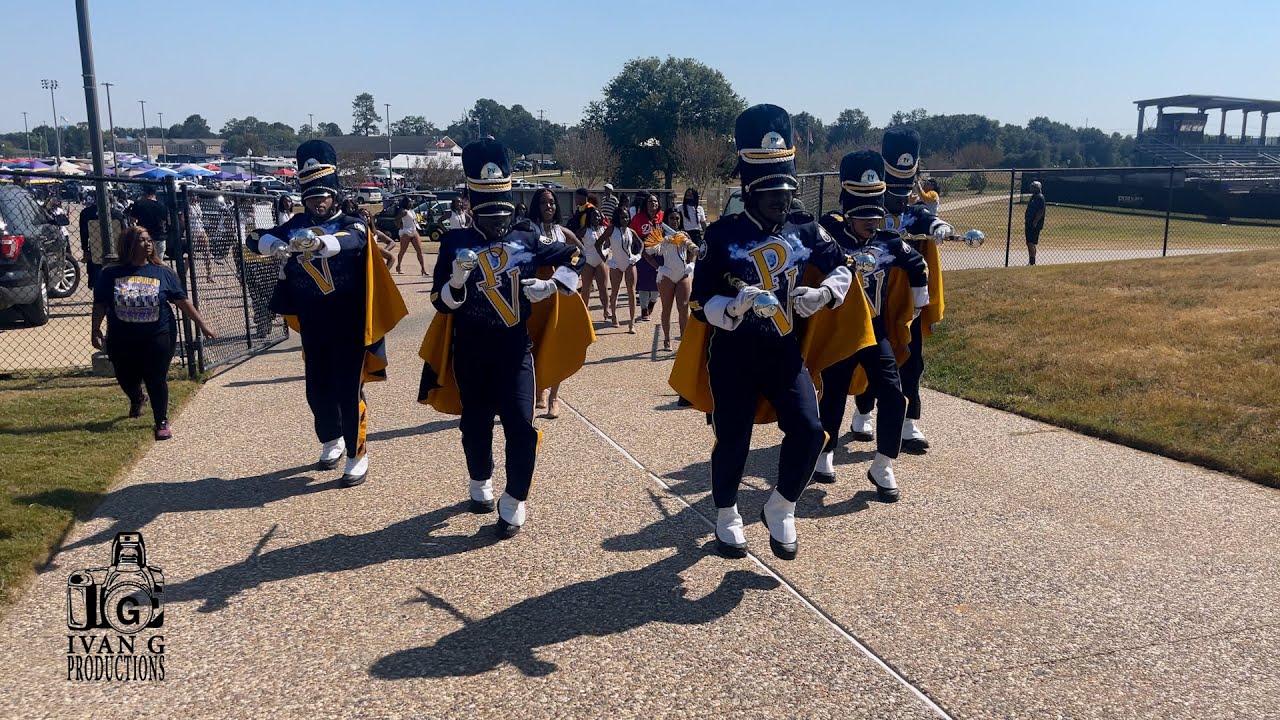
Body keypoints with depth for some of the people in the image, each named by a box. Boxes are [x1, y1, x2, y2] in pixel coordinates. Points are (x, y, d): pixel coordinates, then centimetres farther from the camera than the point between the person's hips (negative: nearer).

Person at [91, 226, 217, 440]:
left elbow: (182, 301, 1)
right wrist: (96, 331, -1)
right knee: (127, 380, 14)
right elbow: (100, 305, 5)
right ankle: (137, 400, 50)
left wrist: (202, 325, -1)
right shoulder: (111, 274, 0)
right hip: (122, 340, 2)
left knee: (156, 381, -2)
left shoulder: (163, 273, 0)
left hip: (158, 337, -1)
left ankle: (162, 422, 15)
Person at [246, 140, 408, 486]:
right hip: (312, 328, 5)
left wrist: (319, 241, -54)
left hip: (348, 326, -4)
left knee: (348, 390, -3)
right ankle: (332, 442, 36)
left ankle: (357, 456, 9)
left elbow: (351, 240, -32)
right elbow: (255, 238, -3)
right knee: (317, 389, 14)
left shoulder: (352, 224, -8)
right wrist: (274, 245, -27)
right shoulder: (296, 226, 5)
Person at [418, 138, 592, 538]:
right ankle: (480, 483, 39)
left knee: (520, 424, -9)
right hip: (470, 351, 1)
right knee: (476, 422, 14)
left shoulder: (527, 237, -2)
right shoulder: (455, 243, -5)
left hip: (515, 347, 0)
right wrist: (457, 279, -27)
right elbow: (441, 303, -7)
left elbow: (573, 254, 8)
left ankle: (514, 503, 4)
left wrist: (553, 286, -8)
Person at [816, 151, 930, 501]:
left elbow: (918, 266, 17)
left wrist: (919, 304, 24)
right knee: (834, 395, 9)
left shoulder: (890, 243, 1)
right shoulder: (831, 240, -12)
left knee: (892, 394, -9)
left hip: (875, 330, 3)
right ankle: (824, 453, 33)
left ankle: (883, 467, 3)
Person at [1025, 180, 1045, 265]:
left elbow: (1041, 211, -19)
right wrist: (1026, 221, 19)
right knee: (1029, 243, 13)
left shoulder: (1040, 197, -13)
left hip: (1035, 225, -10)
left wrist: (1035, 222, -23)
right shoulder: (1033, 196, 17)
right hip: (1029, 224, 10)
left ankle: (1032, 262, -11)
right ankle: (1030, 262, 20)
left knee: (1031, 243, -12)